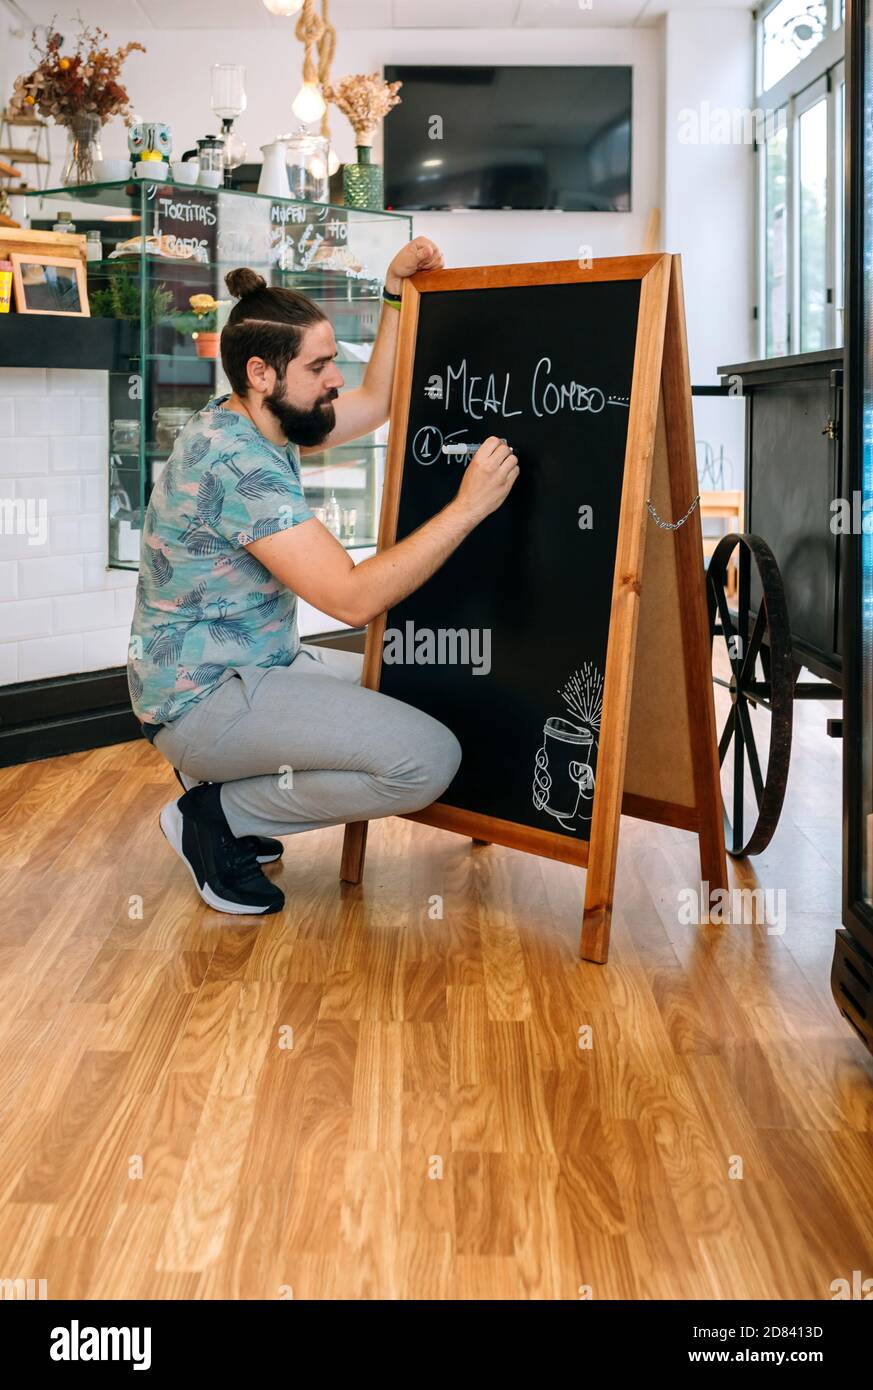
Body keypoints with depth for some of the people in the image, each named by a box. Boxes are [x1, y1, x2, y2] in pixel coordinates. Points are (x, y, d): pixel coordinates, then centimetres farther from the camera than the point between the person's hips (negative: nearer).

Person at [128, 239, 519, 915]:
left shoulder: (258, 425, 7)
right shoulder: (236, 463, -24)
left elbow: (377, 402, 20)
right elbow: (355, 598, -30)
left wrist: (396, 292, 11)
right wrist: (468, 507, -27)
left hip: (255, 665, 11)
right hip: (205, 700, -10)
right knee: (428, 757, -23)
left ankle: (232, 781, 15)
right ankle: (219, 815, -7)